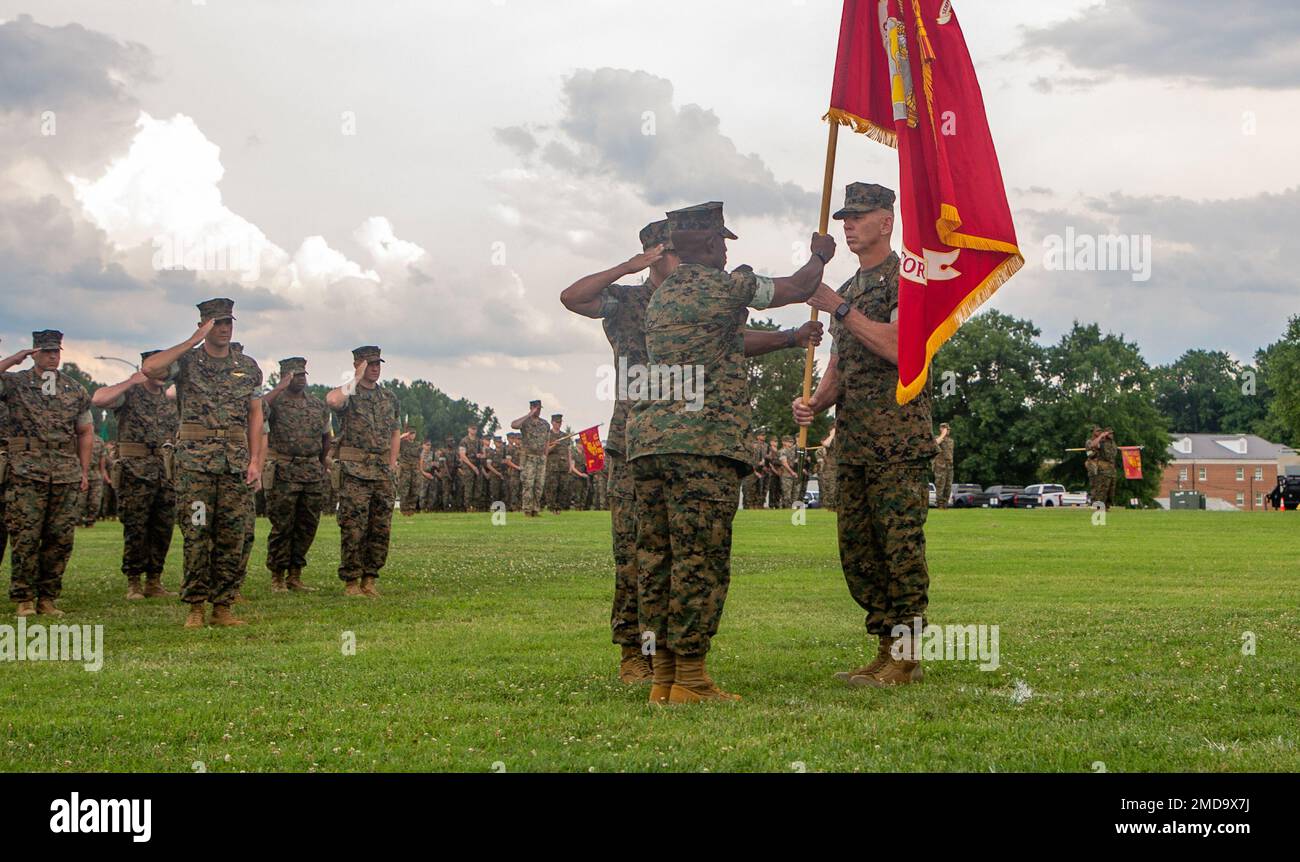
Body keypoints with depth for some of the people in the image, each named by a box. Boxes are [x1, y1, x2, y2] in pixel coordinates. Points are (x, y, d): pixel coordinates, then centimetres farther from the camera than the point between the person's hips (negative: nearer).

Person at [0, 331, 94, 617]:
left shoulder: (75, 390, 15)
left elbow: (85, 432, 17)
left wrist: (84, 471, 11)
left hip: (67, 474, 3)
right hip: (27, 472, -3)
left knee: (61, 538, 2)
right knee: (25, 537, -5)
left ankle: (48, 597, 10)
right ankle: (24, 599, 1)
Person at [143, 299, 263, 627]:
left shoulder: (248, 367, 13)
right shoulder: (187, 362, 3)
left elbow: (255, 416, 12)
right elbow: (150, 368, -18)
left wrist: (255, 461, 3)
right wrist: (193, 342, -14)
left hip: (237, 462, 3)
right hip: (195, 461, -3)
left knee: (233, 537, 1)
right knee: (196, 536, -4)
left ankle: (222, 606, 8)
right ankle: (195, 607, 2)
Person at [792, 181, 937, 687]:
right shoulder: (847, 291, 22)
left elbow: (897, 347, -19)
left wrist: (840, 309, -15)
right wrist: (814, 404, 4)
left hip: (898, 438, -9)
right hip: (852, 439, 9)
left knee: (900, 545, -8)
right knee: (857, 550, 8)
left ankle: (906, 656, -3)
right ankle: (887, 649, 15)